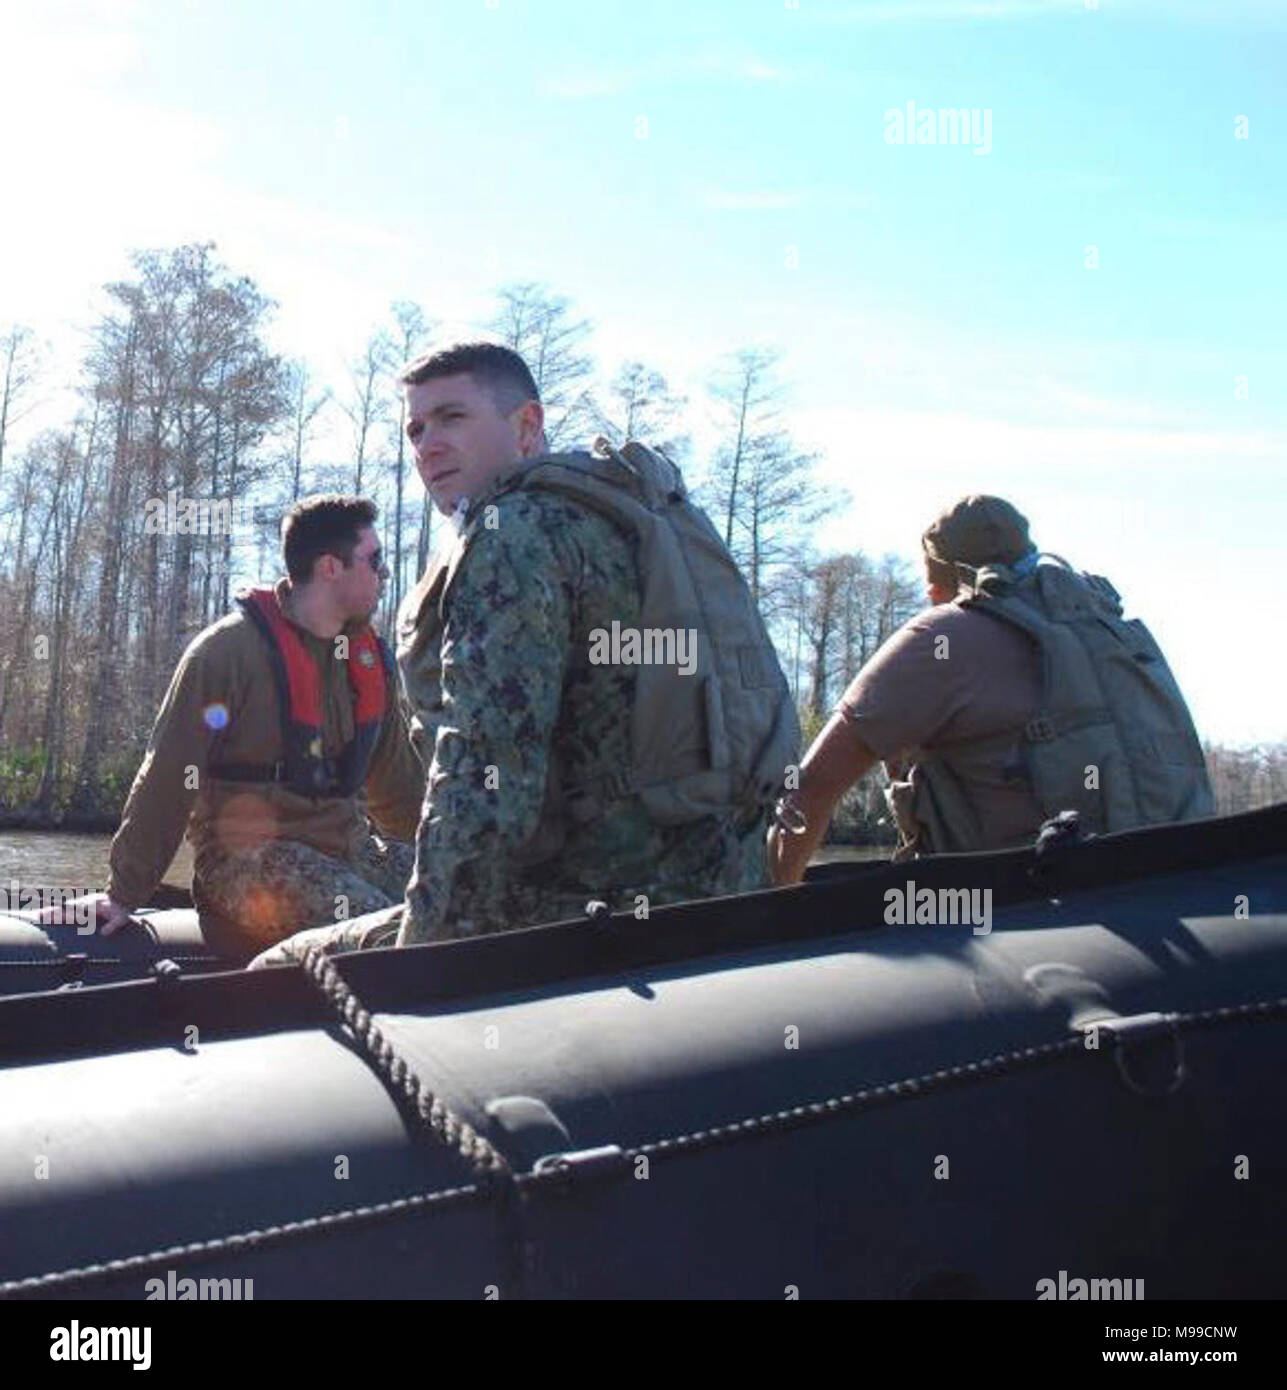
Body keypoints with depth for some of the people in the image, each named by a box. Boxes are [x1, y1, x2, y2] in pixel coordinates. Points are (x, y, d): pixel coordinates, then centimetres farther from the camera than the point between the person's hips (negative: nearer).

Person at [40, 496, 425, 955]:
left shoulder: (369, 657, 12)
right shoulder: (231, 648, -9)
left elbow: (398, 780, 23)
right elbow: (167, 778, -9)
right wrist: (125, 893, -9)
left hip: (350, 846, 7)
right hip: (250, 857, -7)